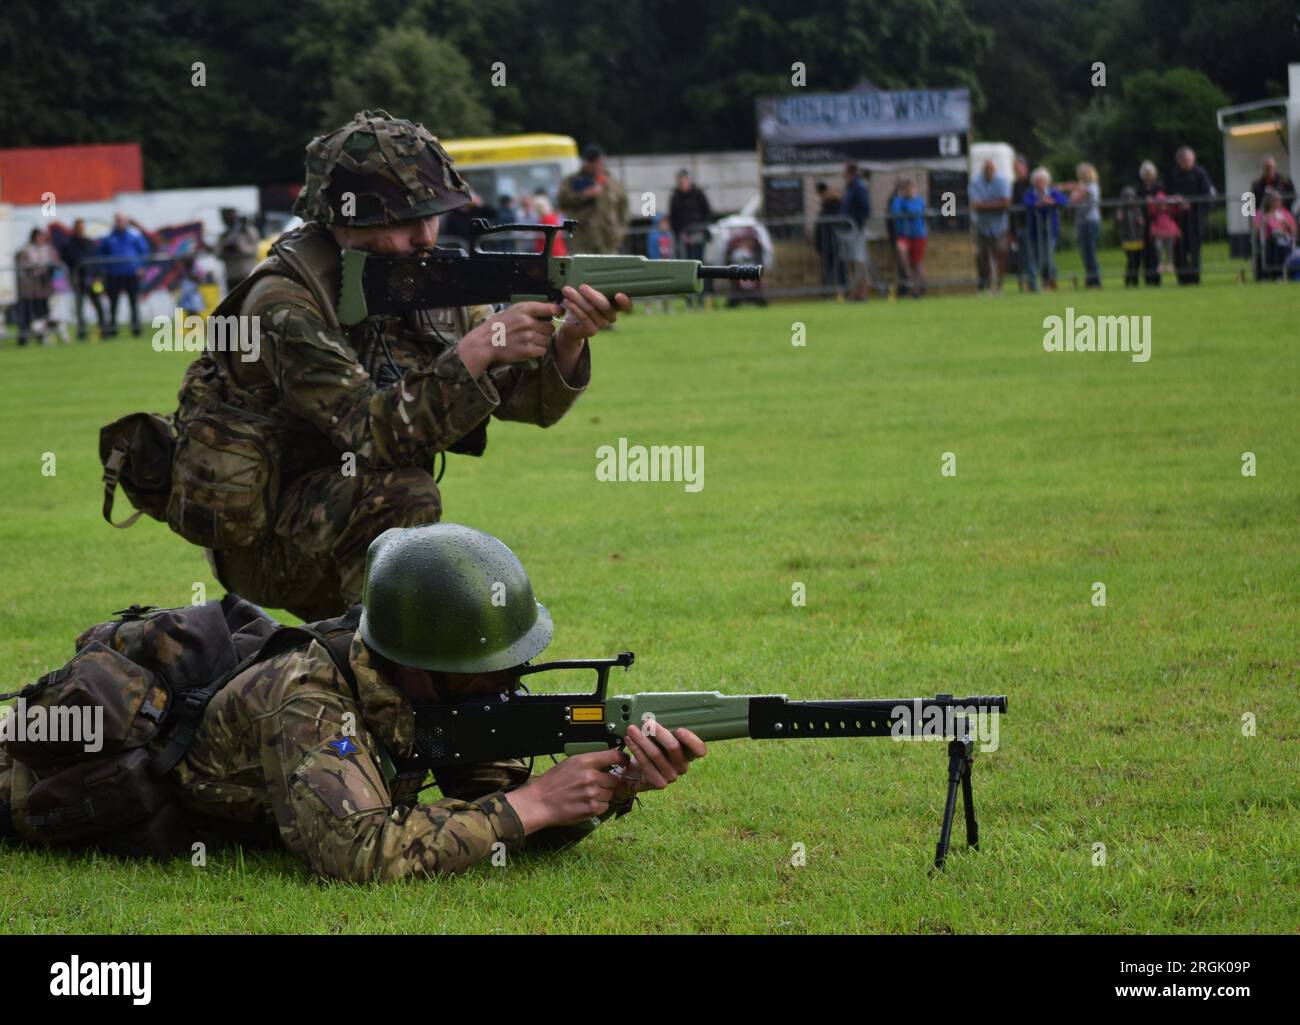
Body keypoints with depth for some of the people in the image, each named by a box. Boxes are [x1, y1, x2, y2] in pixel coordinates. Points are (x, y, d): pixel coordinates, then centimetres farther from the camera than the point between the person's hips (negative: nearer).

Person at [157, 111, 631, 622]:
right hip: (261, 540, -8)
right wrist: (478, 348, -36)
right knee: (404, 493, -31)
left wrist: (569, 338, -25)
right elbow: (373, 435, -30)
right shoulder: (284, 304, -22)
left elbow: (528, 398, -4)